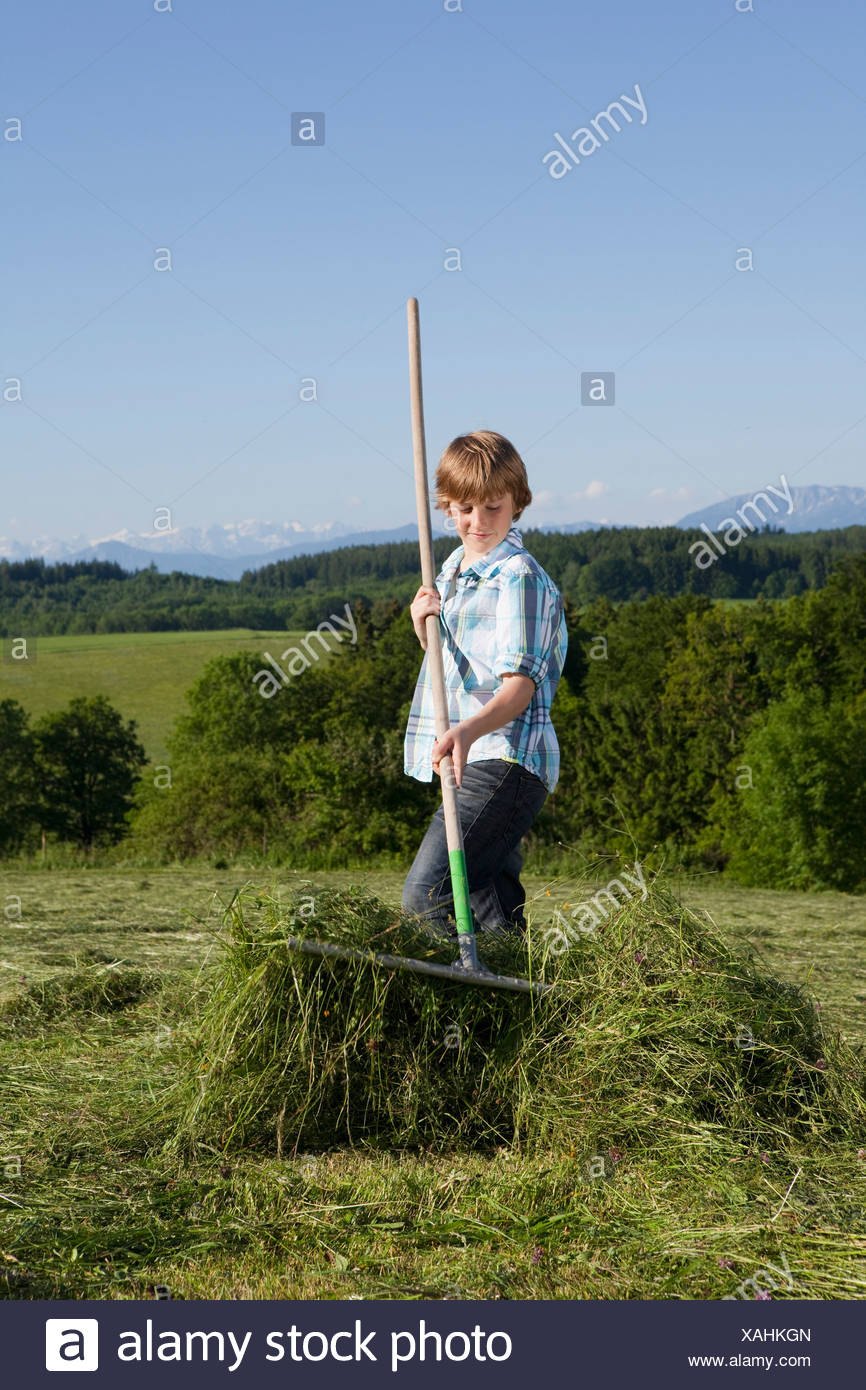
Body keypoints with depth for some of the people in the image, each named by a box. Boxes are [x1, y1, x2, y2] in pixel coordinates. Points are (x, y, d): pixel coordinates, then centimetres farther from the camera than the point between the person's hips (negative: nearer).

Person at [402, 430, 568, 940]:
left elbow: (520, 685, -20)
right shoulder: (453, 569, 18)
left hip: (505, 758, -9)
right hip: (467, 758, 9)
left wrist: (470, 730, -39)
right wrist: (425, 626, 4)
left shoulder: (520, 577, -11)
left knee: (427, 893, -20)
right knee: (493, 896, 13)